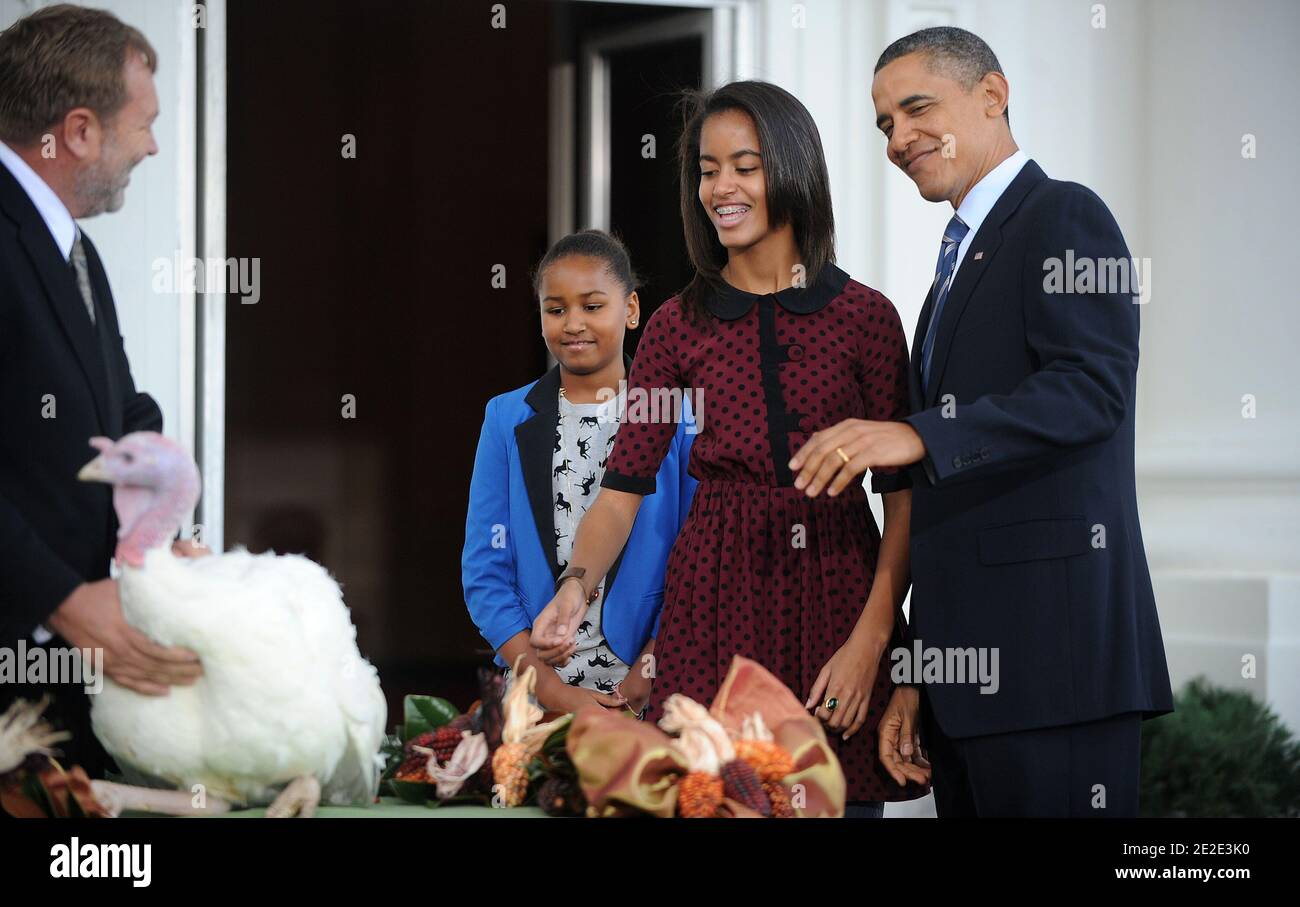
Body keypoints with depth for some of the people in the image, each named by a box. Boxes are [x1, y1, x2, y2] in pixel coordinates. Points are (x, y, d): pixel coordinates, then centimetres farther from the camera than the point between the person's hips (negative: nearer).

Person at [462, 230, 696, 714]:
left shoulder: (678, 416, 1)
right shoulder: (508, 420, 6)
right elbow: (485, 573, 2)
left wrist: (649, 675, -13)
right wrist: (552, 689, -9)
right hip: (535, 688, 1)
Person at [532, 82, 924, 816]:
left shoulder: (864, 316, 1)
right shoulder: (679, 326, 6)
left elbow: (904, 495, -2)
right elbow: (623, 488, 1)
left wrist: (871, 638, -12)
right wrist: (576, 587, -18)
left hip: (837, 594, -1)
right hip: (718, 599, 1)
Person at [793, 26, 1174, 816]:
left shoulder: (1064, 217, -3)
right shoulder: (958, 264, 24)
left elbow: (1093, 387, -19)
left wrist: (920, 435, -29)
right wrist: (918, 676, 18)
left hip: (1049, 647, -9)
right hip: (966, 662, 9)